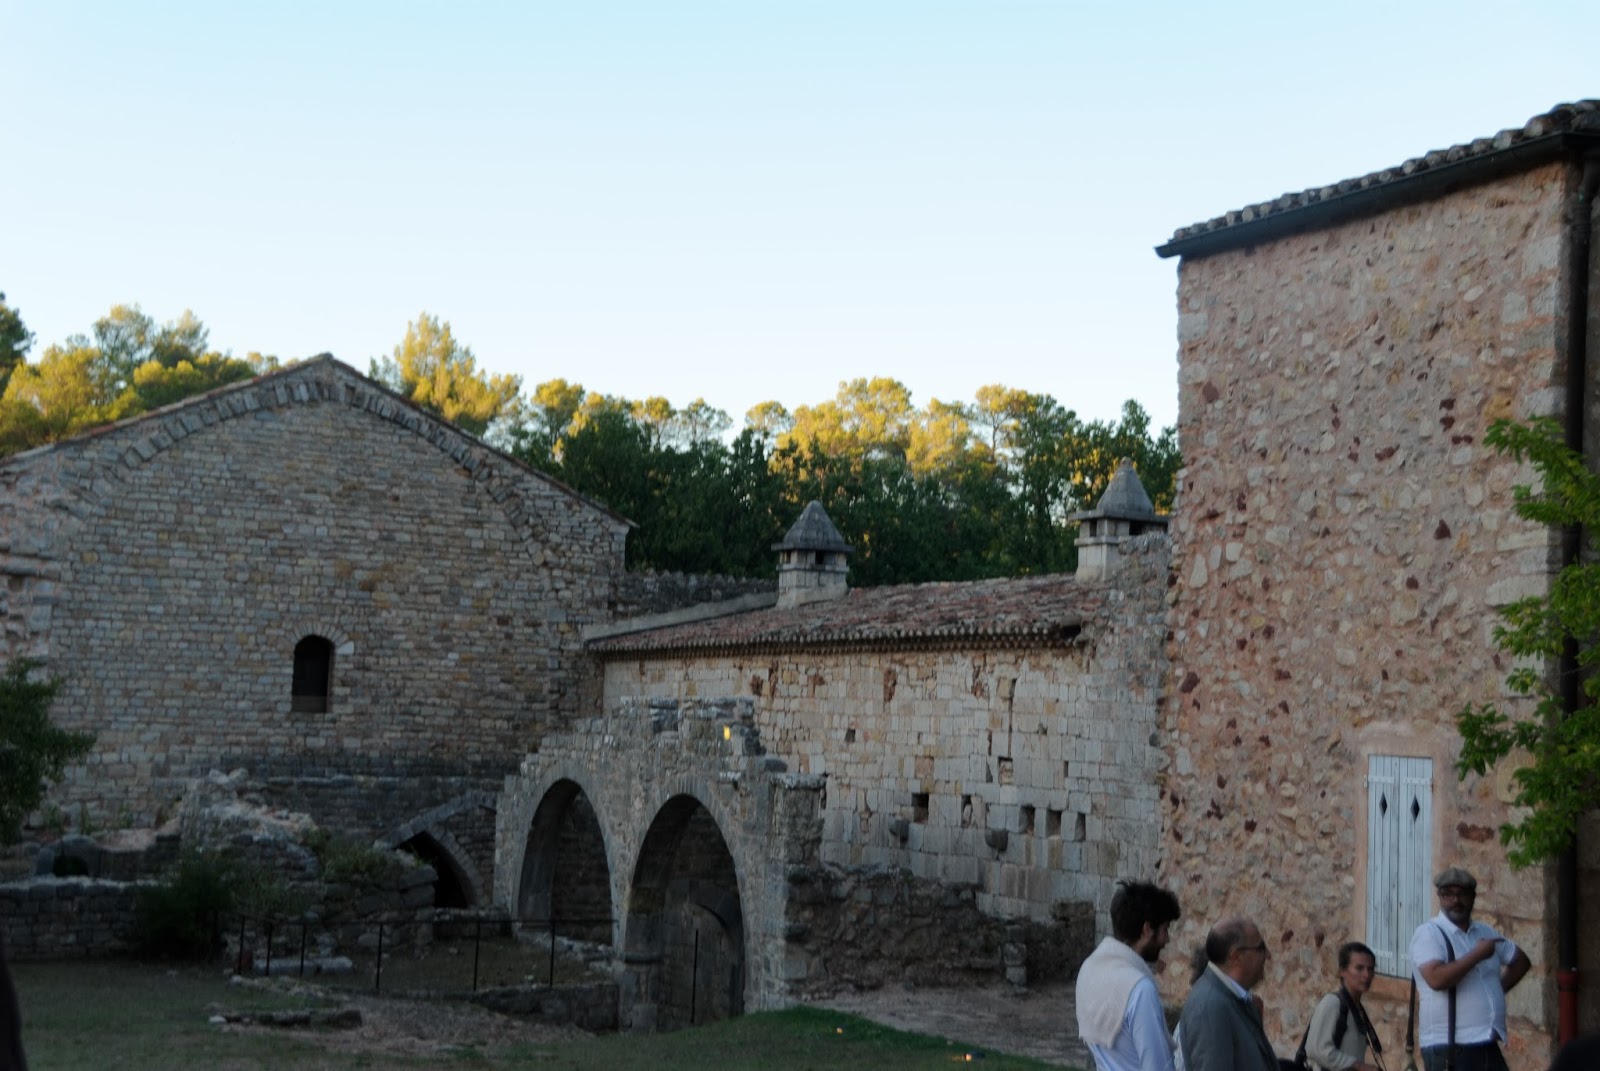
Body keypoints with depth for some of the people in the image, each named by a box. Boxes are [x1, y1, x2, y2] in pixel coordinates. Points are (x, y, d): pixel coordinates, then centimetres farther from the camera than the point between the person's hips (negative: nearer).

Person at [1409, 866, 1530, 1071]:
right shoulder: (1428, 934, -8)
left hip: (1487, 1045, 8)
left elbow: (1520, 960, 30)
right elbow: (1436, 978, -24)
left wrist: (1498, 989, 15)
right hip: (1448, 1048, -7)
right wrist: (1477, 955, -16)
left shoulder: (1485, 933, 16)